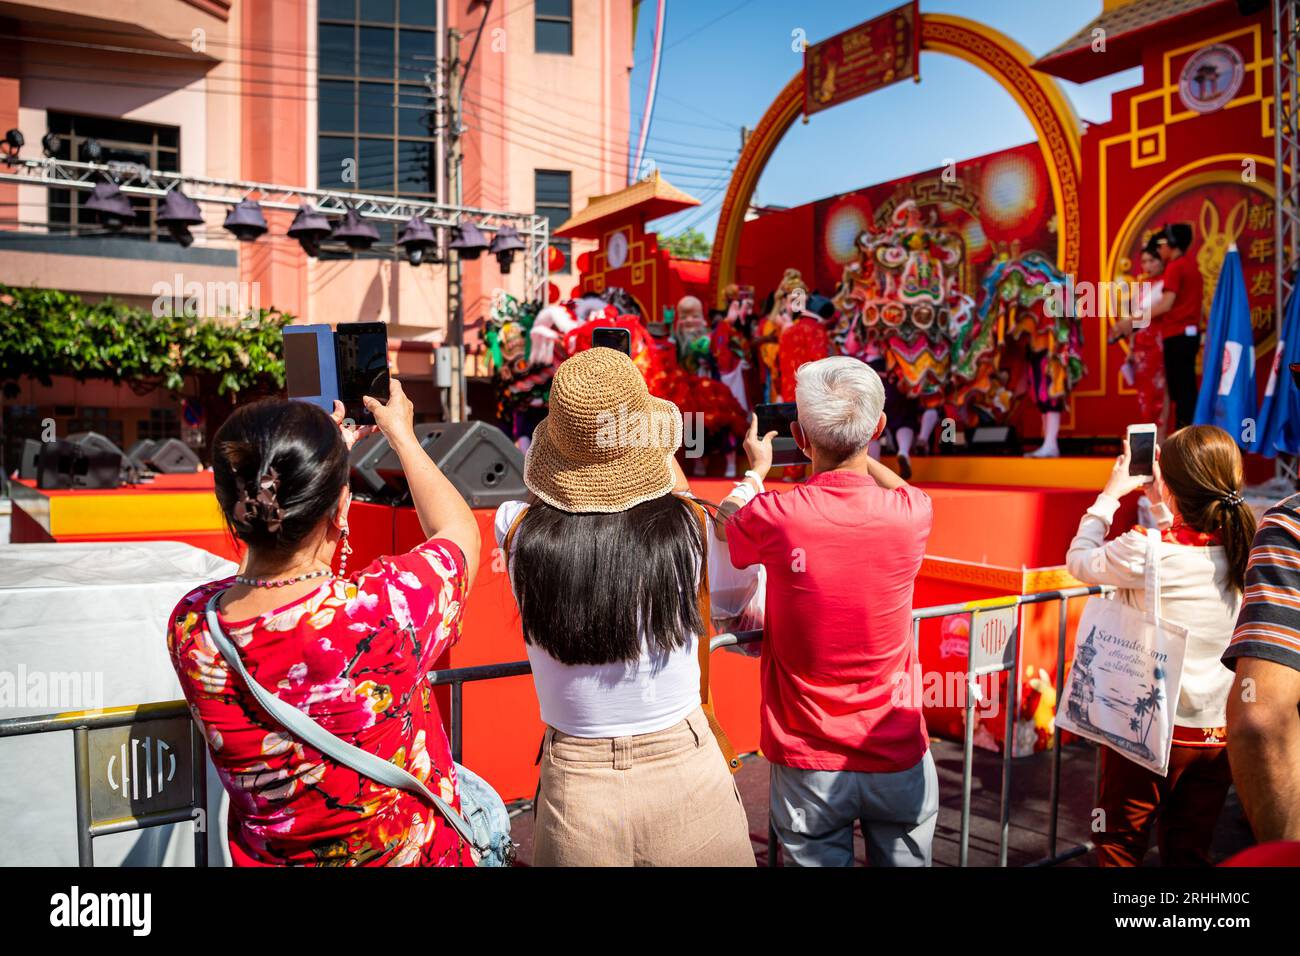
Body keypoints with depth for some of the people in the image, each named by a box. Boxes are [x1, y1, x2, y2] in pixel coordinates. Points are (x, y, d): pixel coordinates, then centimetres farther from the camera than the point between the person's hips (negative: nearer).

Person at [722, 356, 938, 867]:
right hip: (897, 757, 2)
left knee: (816, 858, 15)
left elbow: (727, 523, 8)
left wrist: (756, 469, 25)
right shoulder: (912, 512, -13)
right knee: (904, 859, 20)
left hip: (807, 763, -1)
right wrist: (857, 448, 27)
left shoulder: (773, 517, -19)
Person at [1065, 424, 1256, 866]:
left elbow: (1079, 560, -5)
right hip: (1218, 731, 5)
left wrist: (1111, 493, 2)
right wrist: (1160, 498, 15)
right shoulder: (1242, 549, -6)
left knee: (1120, 847, 13)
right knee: (1189, 852, 19)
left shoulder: (1146, 551, -23)